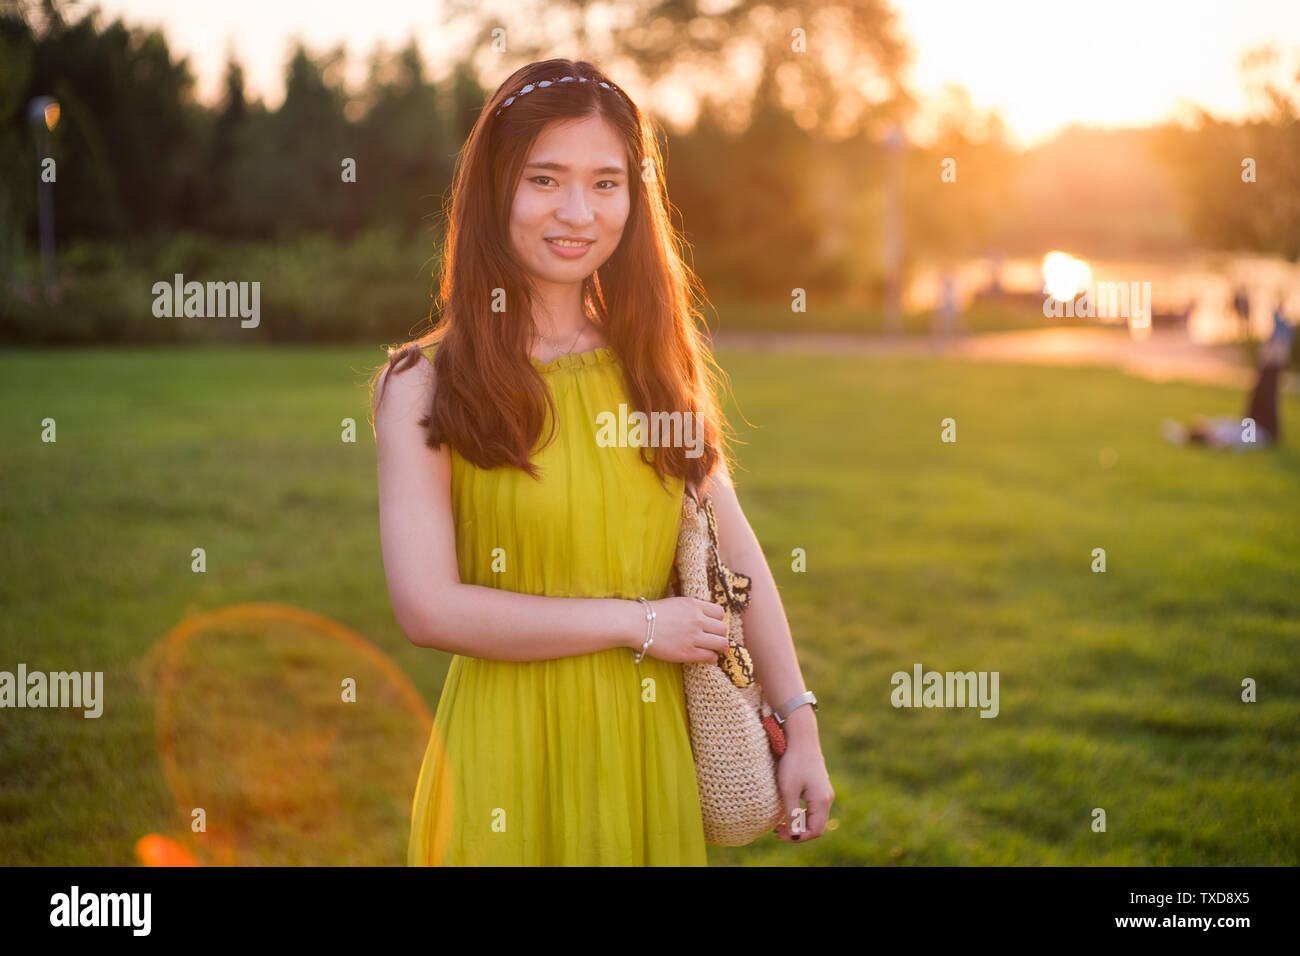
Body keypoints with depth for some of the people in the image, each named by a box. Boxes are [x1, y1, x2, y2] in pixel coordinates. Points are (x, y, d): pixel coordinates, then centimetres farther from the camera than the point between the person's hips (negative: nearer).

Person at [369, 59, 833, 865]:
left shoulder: (658, 365, 6)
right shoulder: (424, 385, -7)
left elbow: (735, 554, 5)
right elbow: (428, 608, -15)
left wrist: (802, 727, -1)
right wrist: (638, 624, -12)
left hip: (652, 739, 4)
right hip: (509, 748, -4)